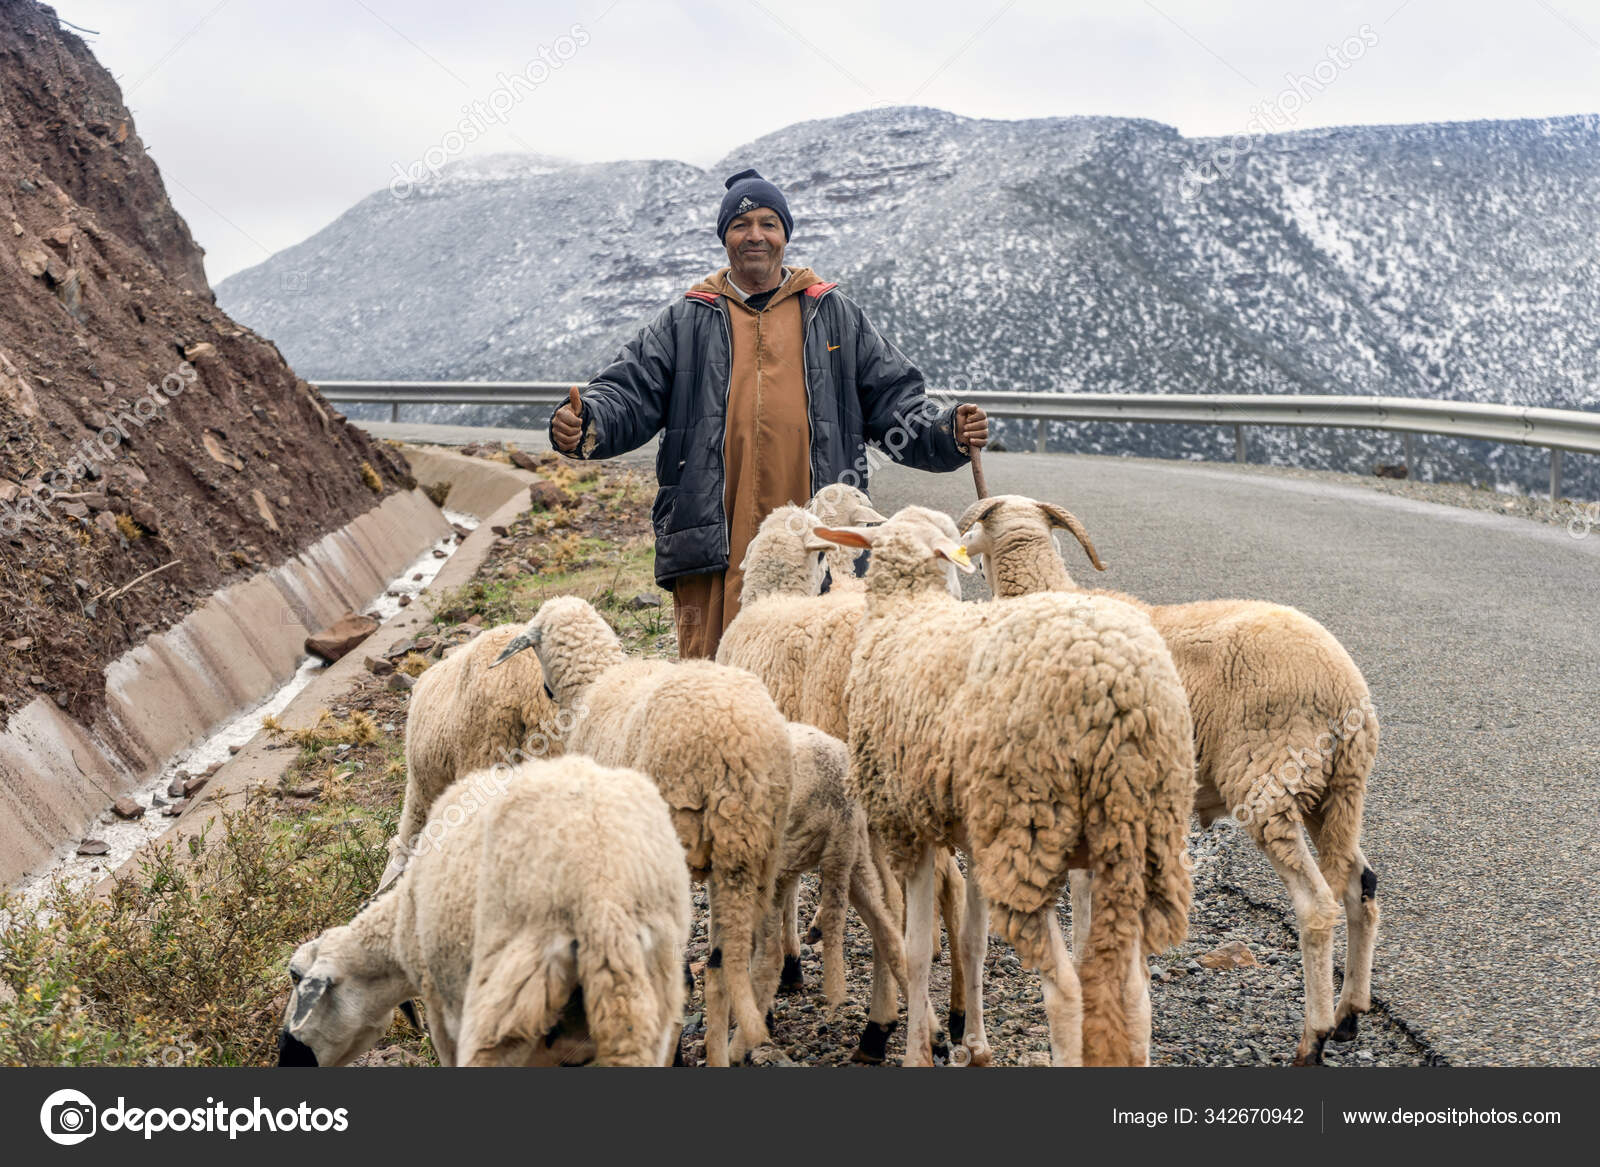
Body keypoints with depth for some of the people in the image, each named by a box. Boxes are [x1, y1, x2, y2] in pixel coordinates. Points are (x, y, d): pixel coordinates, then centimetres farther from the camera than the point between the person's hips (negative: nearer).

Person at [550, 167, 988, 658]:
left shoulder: (836, 315, 15)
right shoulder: (683, 322, 14)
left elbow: (894, 398, 14)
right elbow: (629, 393, 7)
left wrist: (949, 432, -3)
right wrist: (584, 425, -14)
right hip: (715, 543, 0)